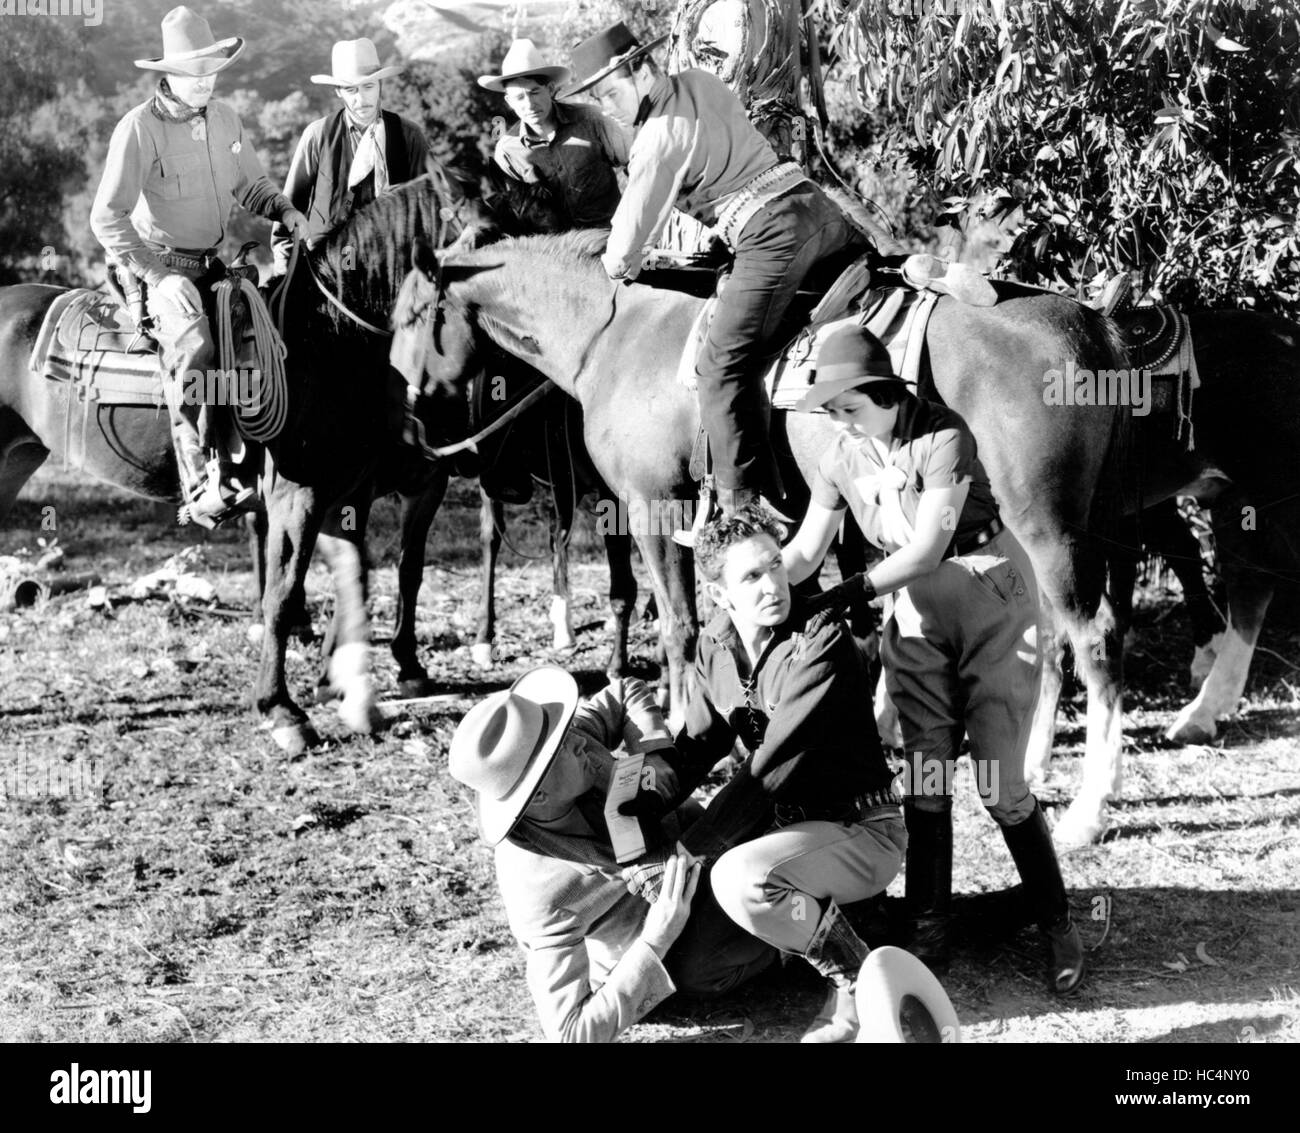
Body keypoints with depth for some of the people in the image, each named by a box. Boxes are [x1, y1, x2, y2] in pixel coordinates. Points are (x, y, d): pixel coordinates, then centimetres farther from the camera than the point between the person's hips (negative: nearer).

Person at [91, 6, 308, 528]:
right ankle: (205, 486, -38)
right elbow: (108, 218, -18)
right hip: (158, 265, -8)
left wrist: (286, 211, -1)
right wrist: (158, 277, -26)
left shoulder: (223, 118, 7)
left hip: (212, 264, 8)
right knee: (193, 345, -32)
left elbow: (251, 185, 20)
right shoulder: (139, 128, -15)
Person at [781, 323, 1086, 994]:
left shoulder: (943, 439, -22)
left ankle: (1058, 929, 10)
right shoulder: (843, 459, -3)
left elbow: (926, 550, -26)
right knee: (925, 783, 2)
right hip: (917, 617, 5)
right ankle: (928, 935, 12)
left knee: (1000, 786, -4)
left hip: (993, 601, -5)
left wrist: (855, 590, -28)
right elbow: (803, 553, -2)